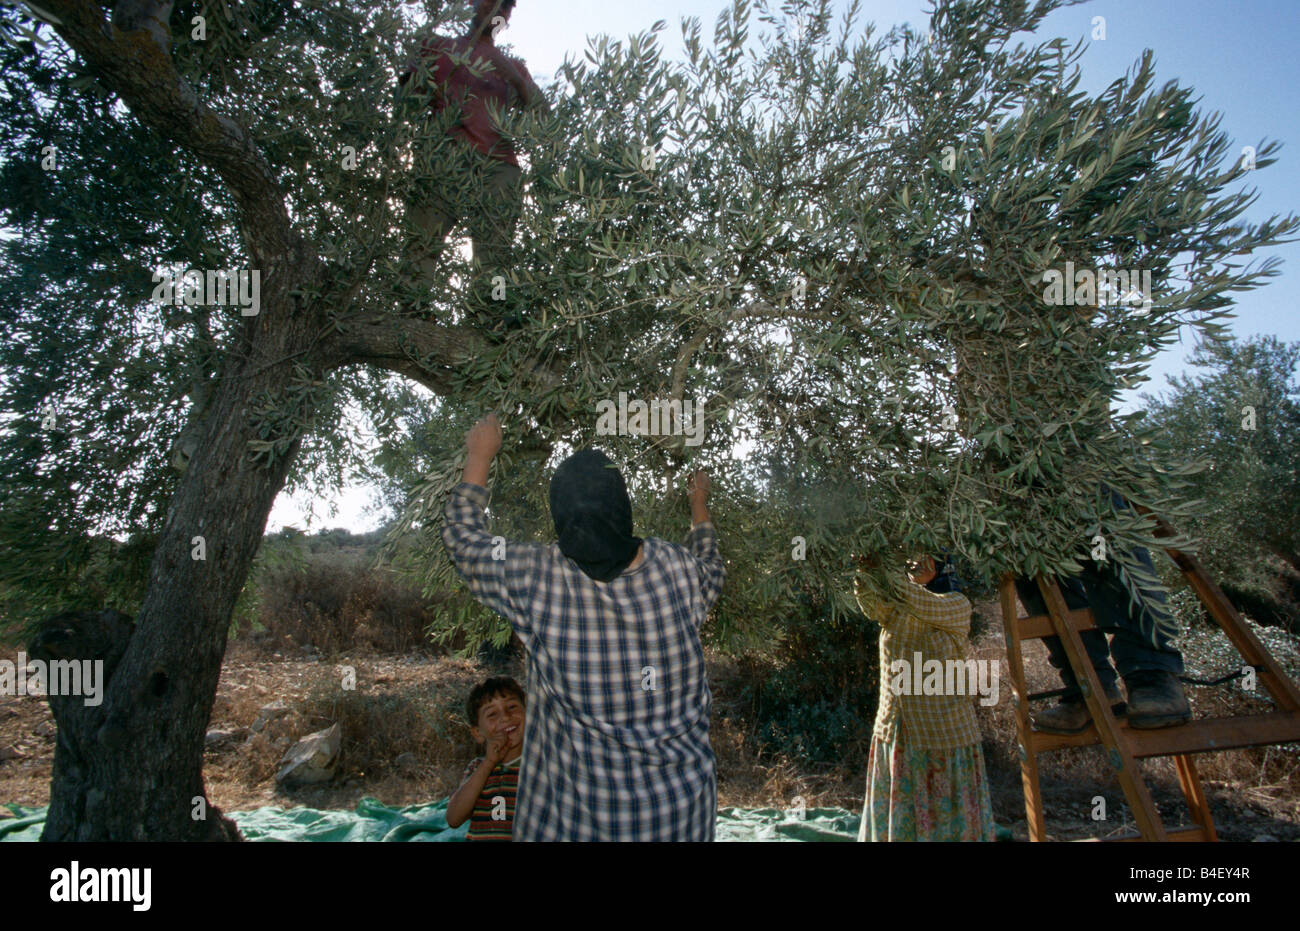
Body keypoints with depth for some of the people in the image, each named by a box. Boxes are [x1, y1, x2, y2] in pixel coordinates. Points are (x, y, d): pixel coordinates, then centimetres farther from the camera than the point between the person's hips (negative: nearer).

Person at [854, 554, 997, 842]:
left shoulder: (957, 606, -4)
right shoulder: (894, 610, 8)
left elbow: (923, 605, -25)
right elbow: (871, 604, -14)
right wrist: (864, 576, -33)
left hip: (943, 735, -4)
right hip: (893, 733, 4)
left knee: (947, 817, 5)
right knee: (894, 819, 10)